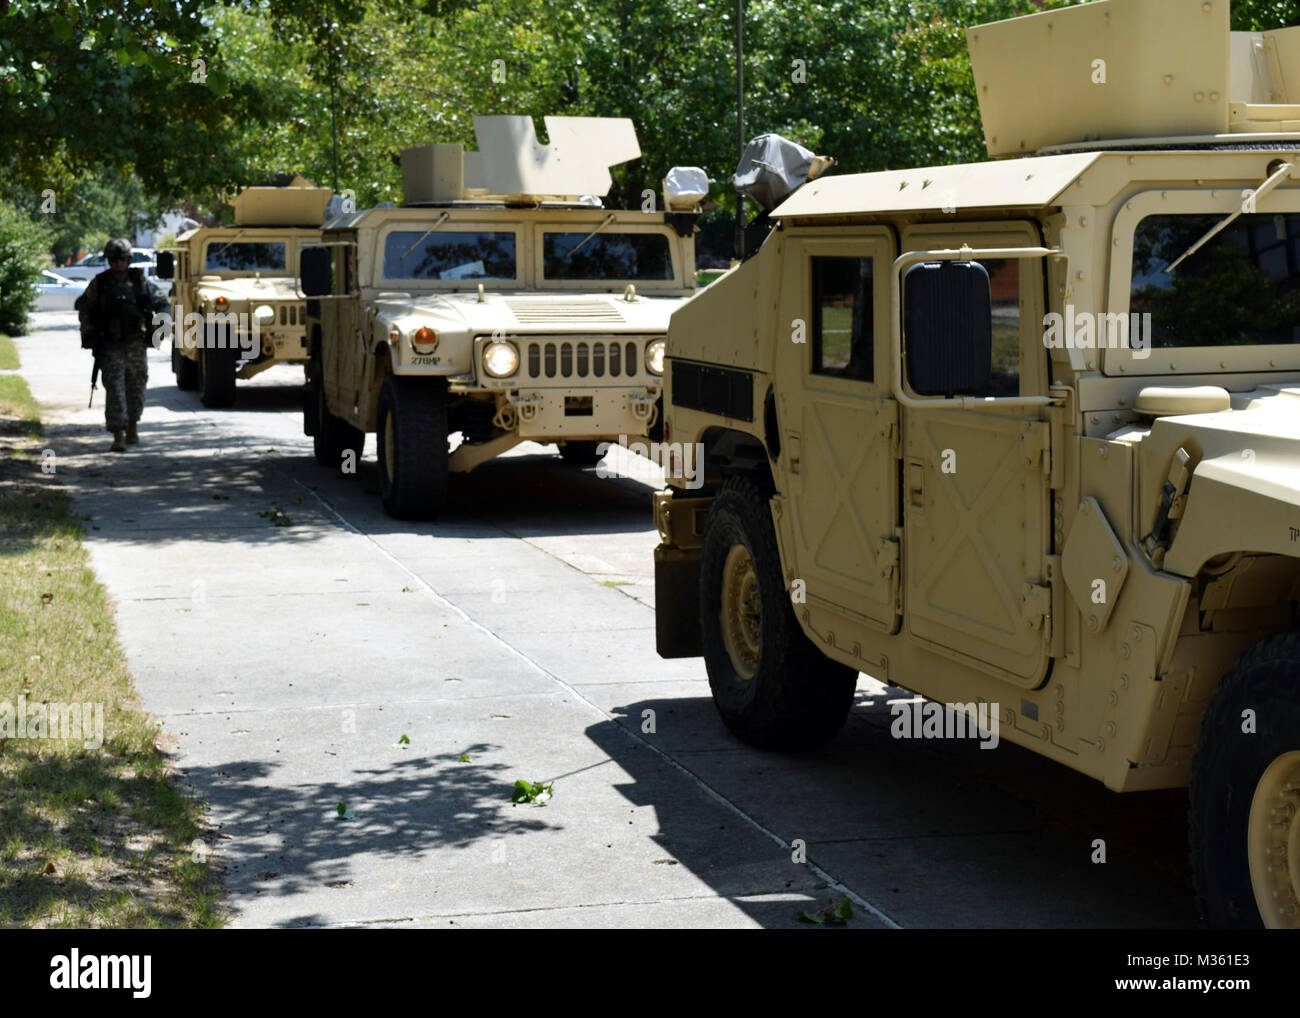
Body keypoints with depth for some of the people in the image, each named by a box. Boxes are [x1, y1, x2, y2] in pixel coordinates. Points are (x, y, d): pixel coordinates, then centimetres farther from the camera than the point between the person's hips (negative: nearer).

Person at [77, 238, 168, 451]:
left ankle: (132, 426, 35)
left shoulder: (139, 281, 3)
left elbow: (161, 303, 13)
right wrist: (88, 331, 1)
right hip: (110, 346, -2)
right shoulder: (99, 283, -1)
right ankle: (118, 436, -18)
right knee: (114, 387, -12)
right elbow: (82, 306, 11)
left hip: (135, 345, 2)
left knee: (136, 386, 14)